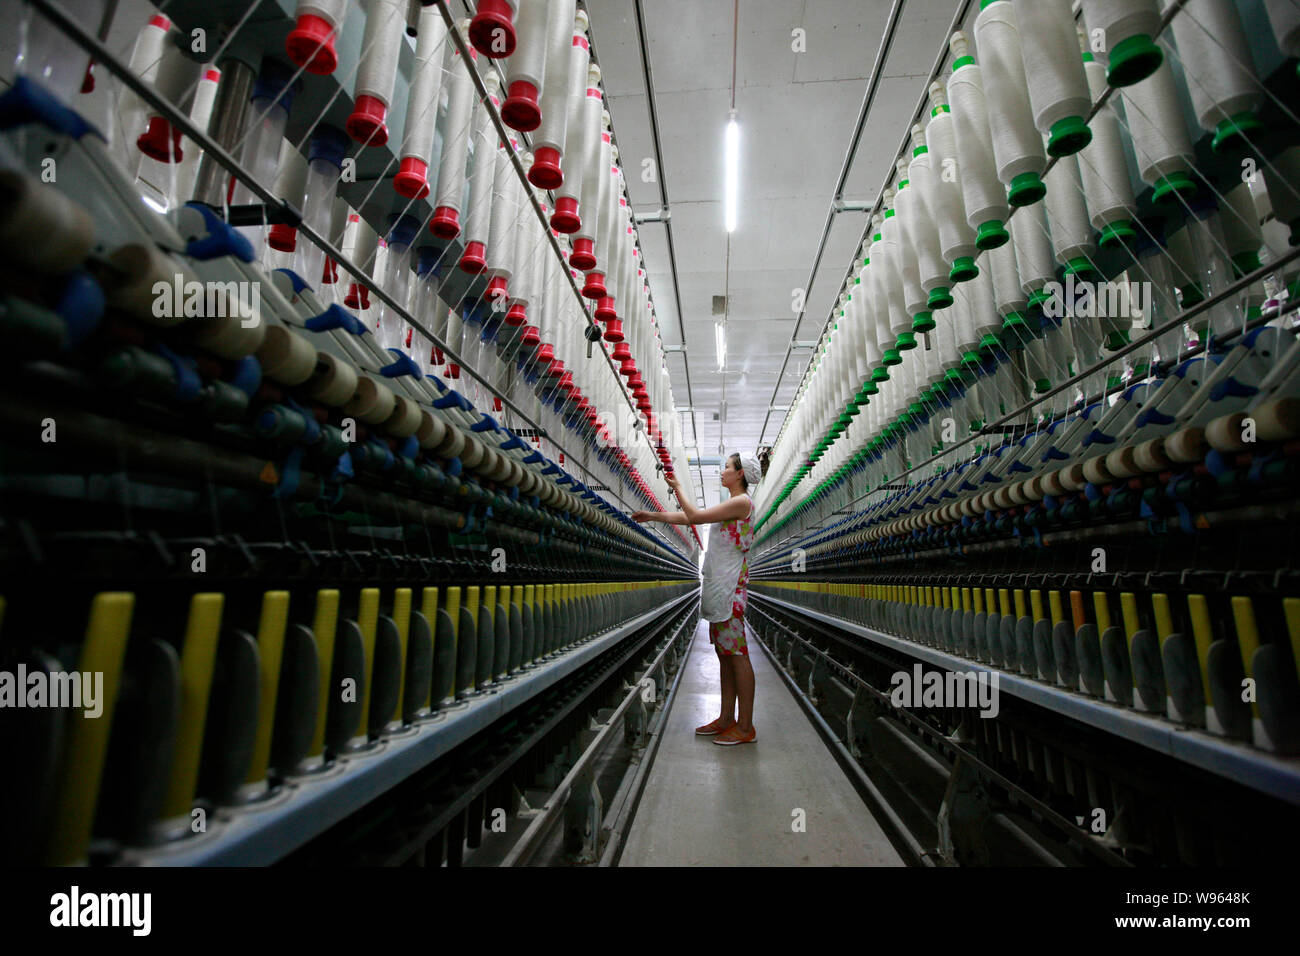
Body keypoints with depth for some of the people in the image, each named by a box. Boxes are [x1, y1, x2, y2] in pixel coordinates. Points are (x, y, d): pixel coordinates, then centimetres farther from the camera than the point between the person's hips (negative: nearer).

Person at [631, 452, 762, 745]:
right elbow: (690, 516, 23)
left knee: (737, 653, -5)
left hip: (731, 587, -10)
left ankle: (745, 727, 2)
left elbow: (694, 516, -14)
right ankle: (726, 719, 20)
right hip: (720, 586, 10)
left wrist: (678, 488, 0)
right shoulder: (731, 505, 20)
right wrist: (653, 516, 24)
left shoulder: (742, 502, -9)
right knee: (724, 653, 12)